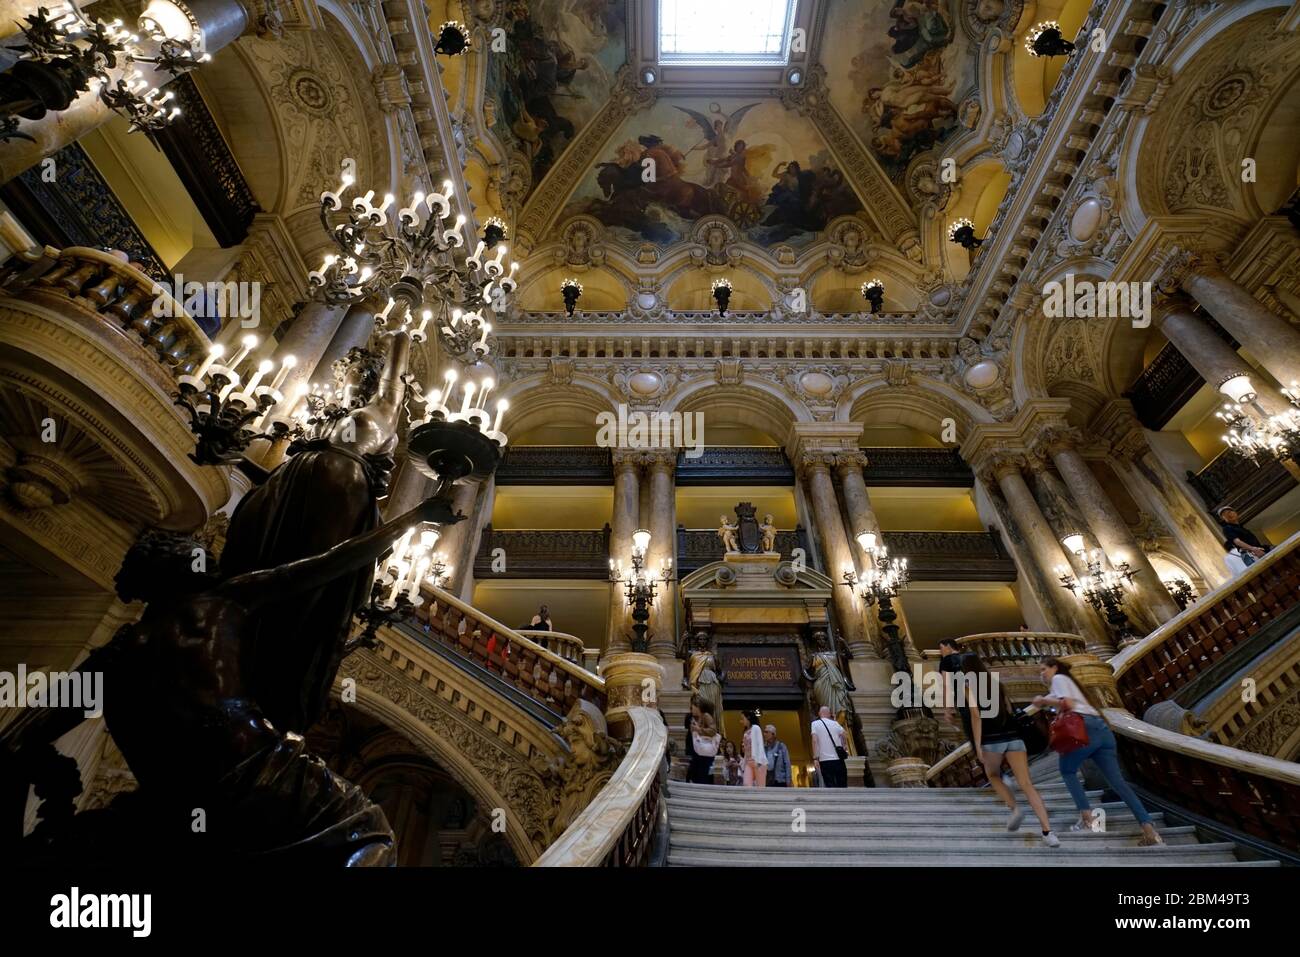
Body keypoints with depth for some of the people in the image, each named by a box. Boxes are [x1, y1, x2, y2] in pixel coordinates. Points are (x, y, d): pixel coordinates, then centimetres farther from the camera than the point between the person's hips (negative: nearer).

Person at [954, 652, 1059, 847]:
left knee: (993, 776, 23)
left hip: (992, 740, -4)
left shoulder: (968, 686, 1)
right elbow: (1009, 711, 23)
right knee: (1027, 785, 0)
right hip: (1013, 735, 4)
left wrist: (978, 747, -10)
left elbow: (976, 716, -10)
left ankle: (1014, 809, 4)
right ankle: (1048, 832, -13)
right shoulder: (995, 682, 18)